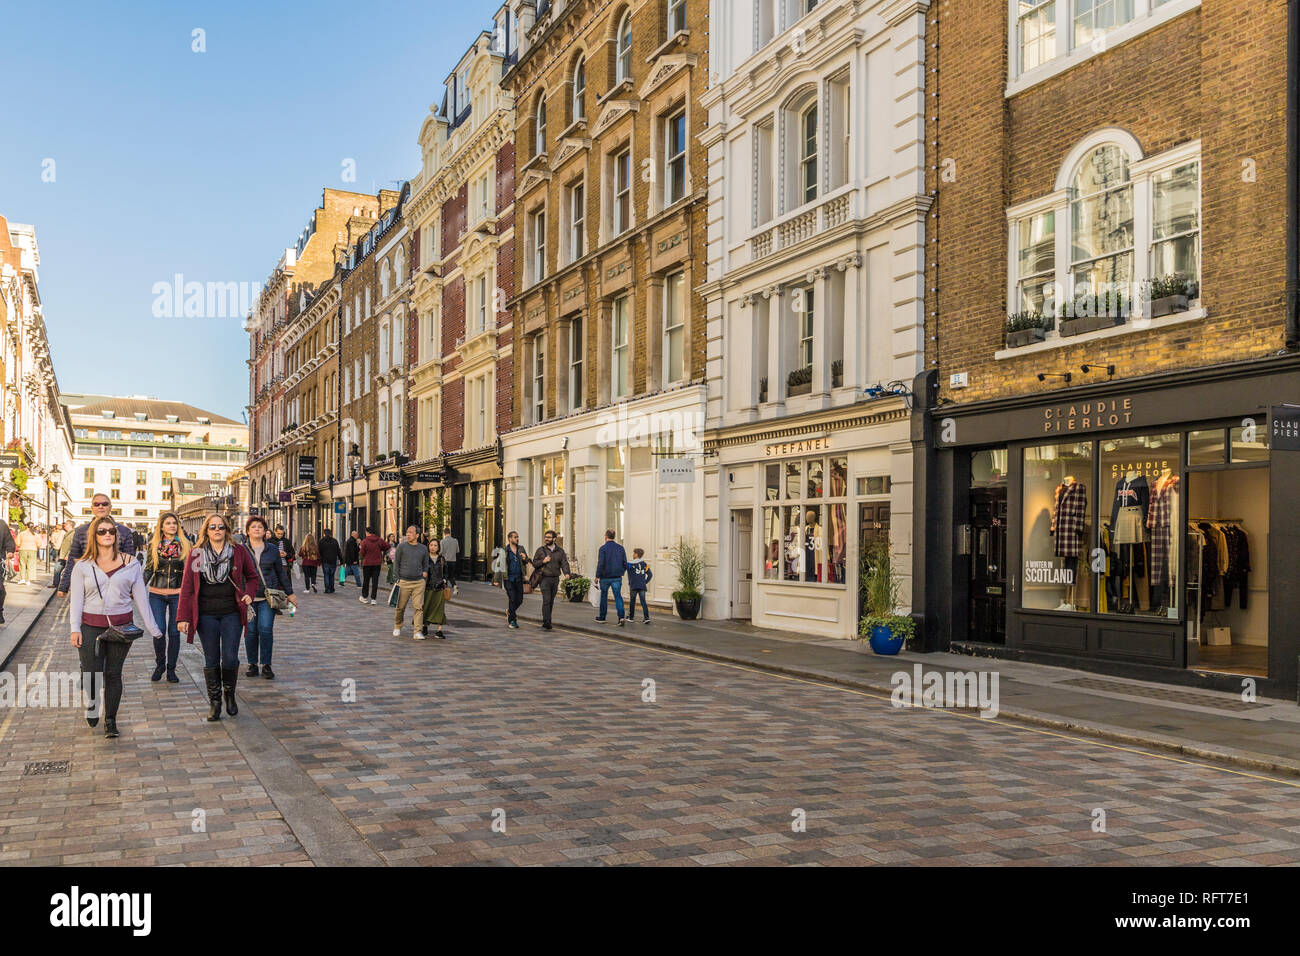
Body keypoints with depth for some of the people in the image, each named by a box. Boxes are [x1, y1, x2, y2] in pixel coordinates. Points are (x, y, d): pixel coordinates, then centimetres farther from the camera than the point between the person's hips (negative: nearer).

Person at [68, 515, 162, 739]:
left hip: (121, 625, 1)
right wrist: (75, 628, -7)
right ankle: (91, 701, 27)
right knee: (91, 674, -7)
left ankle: (110, 720, 16)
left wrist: (152, 628, 4)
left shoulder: (130, 564, 5)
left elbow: (140, 597, 6)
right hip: (91, 626, 0)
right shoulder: (83, 566, 4)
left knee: (114, 674, 3)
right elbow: (77, 599, 3)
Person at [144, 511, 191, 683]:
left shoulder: (184, 544, 4)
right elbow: (148, 569, 8)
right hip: (157, 594, 0)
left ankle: (171, 669, 14)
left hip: (178, 594, 0)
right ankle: (159, 664, 17)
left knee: (174, 632, 3)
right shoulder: (153, 545, 5)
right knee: (159, 630, -5)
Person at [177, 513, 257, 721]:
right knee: (211, 660, 5)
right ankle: (214, 701, 17)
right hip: (206, 614, 0)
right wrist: (183, 617, -4)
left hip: (231, 612, 0)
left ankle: (230, 695, 21)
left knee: (230, 658, -4)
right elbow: (186, 587, 1)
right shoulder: (196, 555, 3)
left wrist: (248, 594, -1)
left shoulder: (239, 552, 3)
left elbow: (252, 576, 18)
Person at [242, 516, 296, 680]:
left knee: (266, 629, -9)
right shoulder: (241, 549, 4)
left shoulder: (272, 549, 9)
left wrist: (290, 593, 16)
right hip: (248, 597, 0)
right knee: (251, 631, 1)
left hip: (268, 597, 0)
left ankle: (266, 665, 1)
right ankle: (252, 664, 15)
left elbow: (281, 572, 15)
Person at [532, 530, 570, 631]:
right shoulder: (541, 550, 3)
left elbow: (564, 563, 1)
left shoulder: (560, 551, 8)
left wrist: (566, 573, -17)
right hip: (544, 578, -3)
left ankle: (546, 622, 22)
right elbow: (534, 563, 5)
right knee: (546, 600, -14)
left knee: (551, 601, 9)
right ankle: (546, 623, -17)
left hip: (555, 579, 3)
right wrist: (543, 561, -13)